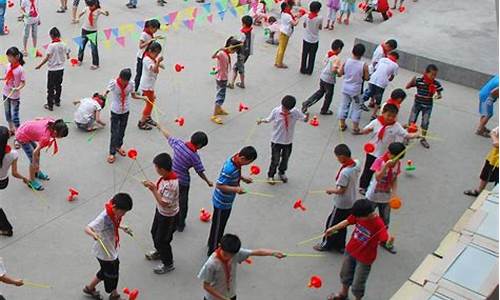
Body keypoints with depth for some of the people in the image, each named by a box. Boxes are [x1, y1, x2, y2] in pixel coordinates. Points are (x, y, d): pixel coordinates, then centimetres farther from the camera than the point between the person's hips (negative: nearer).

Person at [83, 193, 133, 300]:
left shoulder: (114, 213, -8)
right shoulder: (104, 217, -34)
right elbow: (87, 228, -37)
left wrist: (122, 227, 11)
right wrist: (94, 234, -56)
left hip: (112, 249, 9)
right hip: (104, 252, -8)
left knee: (106, 271, 27)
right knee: (112, 274, 13)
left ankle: (90, 288, 47)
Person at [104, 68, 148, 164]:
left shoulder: (131, 84, -13)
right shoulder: (113, 83, -22)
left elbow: (133, 95, -2)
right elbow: (107, 91, -20)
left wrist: (143, 97, -14)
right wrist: (105, 94, -39)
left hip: (125, 111, 3)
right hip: (115, 111, -3)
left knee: (122, 131, 19)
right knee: (114, 133, 1)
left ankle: (118, 147, 43)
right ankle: (112, 153, 13)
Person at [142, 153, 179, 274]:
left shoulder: (171, 184, -38)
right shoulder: (166, 176, -11)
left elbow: (164, 203, -33)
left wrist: (153, 189, -31)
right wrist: (152, 186, -14)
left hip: (168, 216, -9)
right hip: (160, 211, 9)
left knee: (162, 240, 10)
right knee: (154, 233, 29)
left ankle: (168, 264, 34)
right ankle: (159, 253, 57)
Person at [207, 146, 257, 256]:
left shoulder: (235, 161, -7)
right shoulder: (230, 169, -35)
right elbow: (219, 185, -31)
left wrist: (242, 178, 0)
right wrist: (235, 189, -34)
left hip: (227, 201, 9)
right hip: (222, 202, -9)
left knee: (221, 224, 27)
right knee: (217, 226, 9)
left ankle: (212, 242, 48)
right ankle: (213, 250, 28)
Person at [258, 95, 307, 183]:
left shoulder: (295, 112, -13)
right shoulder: (276, 111, -16)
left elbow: (305, 119, -8)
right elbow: (269, 120, -3)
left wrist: (307, 116, -30)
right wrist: (262, 121, -22)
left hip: (288, 141, 2)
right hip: (276, 140, -2)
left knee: (285, 159, 19)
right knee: (275, 160, 5)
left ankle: (282, 173, 45)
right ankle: (270, 175, 27)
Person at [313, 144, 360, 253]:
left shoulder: (345, 172, -33)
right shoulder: (357, 163, -10)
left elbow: (341, 190, -24)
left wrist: (330, 190, -8)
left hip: (341, 204, -8)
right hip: (351, 202, 8)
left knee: (332, 224, 13)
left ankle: (326, 245, 30)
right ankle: (340, 246, 34)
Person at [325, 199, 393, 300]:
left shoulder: (378, 224, -32)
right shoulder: (358, 214, -15)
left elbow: (386, 237, -47)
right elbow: (347, 221, 1)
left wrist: (390, 239, -69)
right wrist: (333, 229, 5)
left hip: (364, 257, -6)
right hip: (350, 250, 6)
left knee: (357, 285, 6)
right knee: (345, 274, 28)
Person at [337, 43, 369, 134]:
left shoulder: (346, 61, -11)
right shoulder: (364, 65, -20)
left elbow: (340, 73, -3)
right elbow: (366, 78, -12)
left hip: (345, 88, 3)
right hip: (356, 90, -3)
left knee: (344, 106, 19)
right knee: (356, 108, 13)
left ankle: (342, 125, 30)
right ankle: (355, 128, 19)